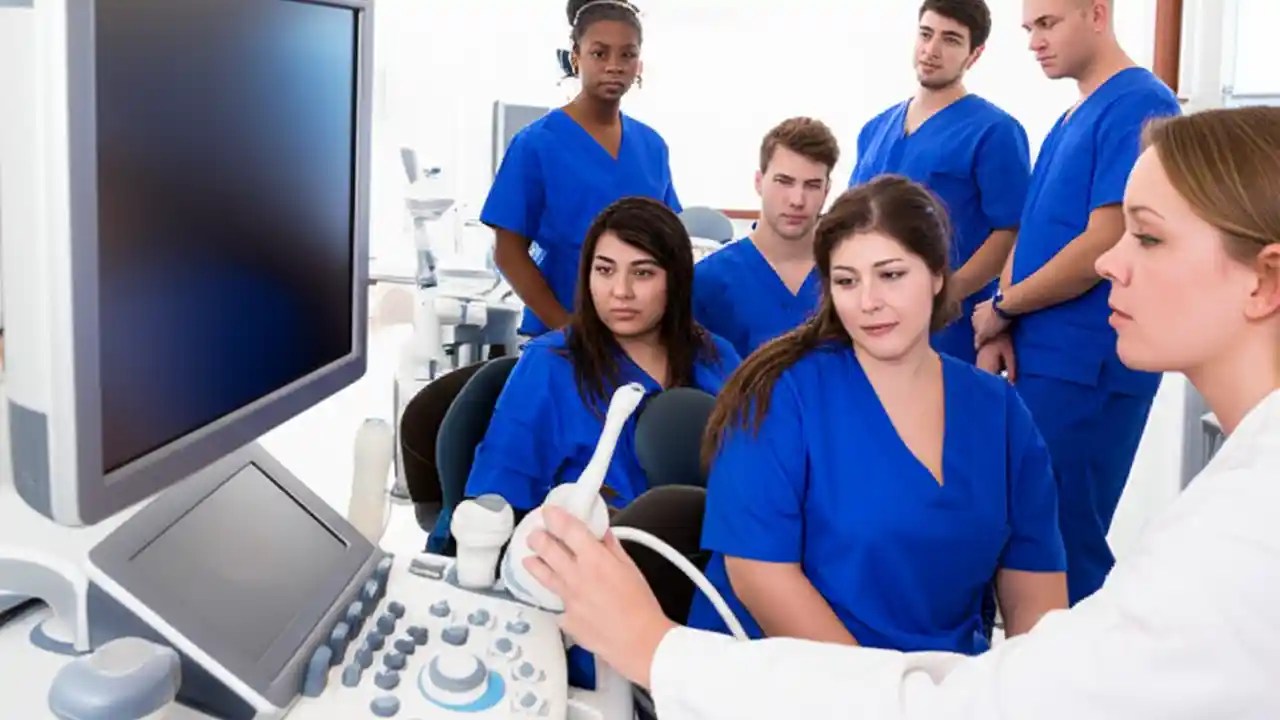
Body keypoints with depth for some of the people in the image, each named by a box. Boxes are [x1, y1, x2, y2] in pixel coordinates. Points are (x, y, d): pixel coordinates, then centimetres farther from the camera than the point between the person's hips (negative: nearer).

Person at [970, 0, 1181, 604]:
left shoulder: (1139, 106, -12)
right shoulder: (1069, 121, 15)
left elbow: (1103, 247, -20)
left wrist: (1000, 308, -8)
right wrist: (1000, 333, 0)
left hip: (1087, 368, -9)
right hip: (1038, 362, 9)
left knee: (1063, 540, 0)